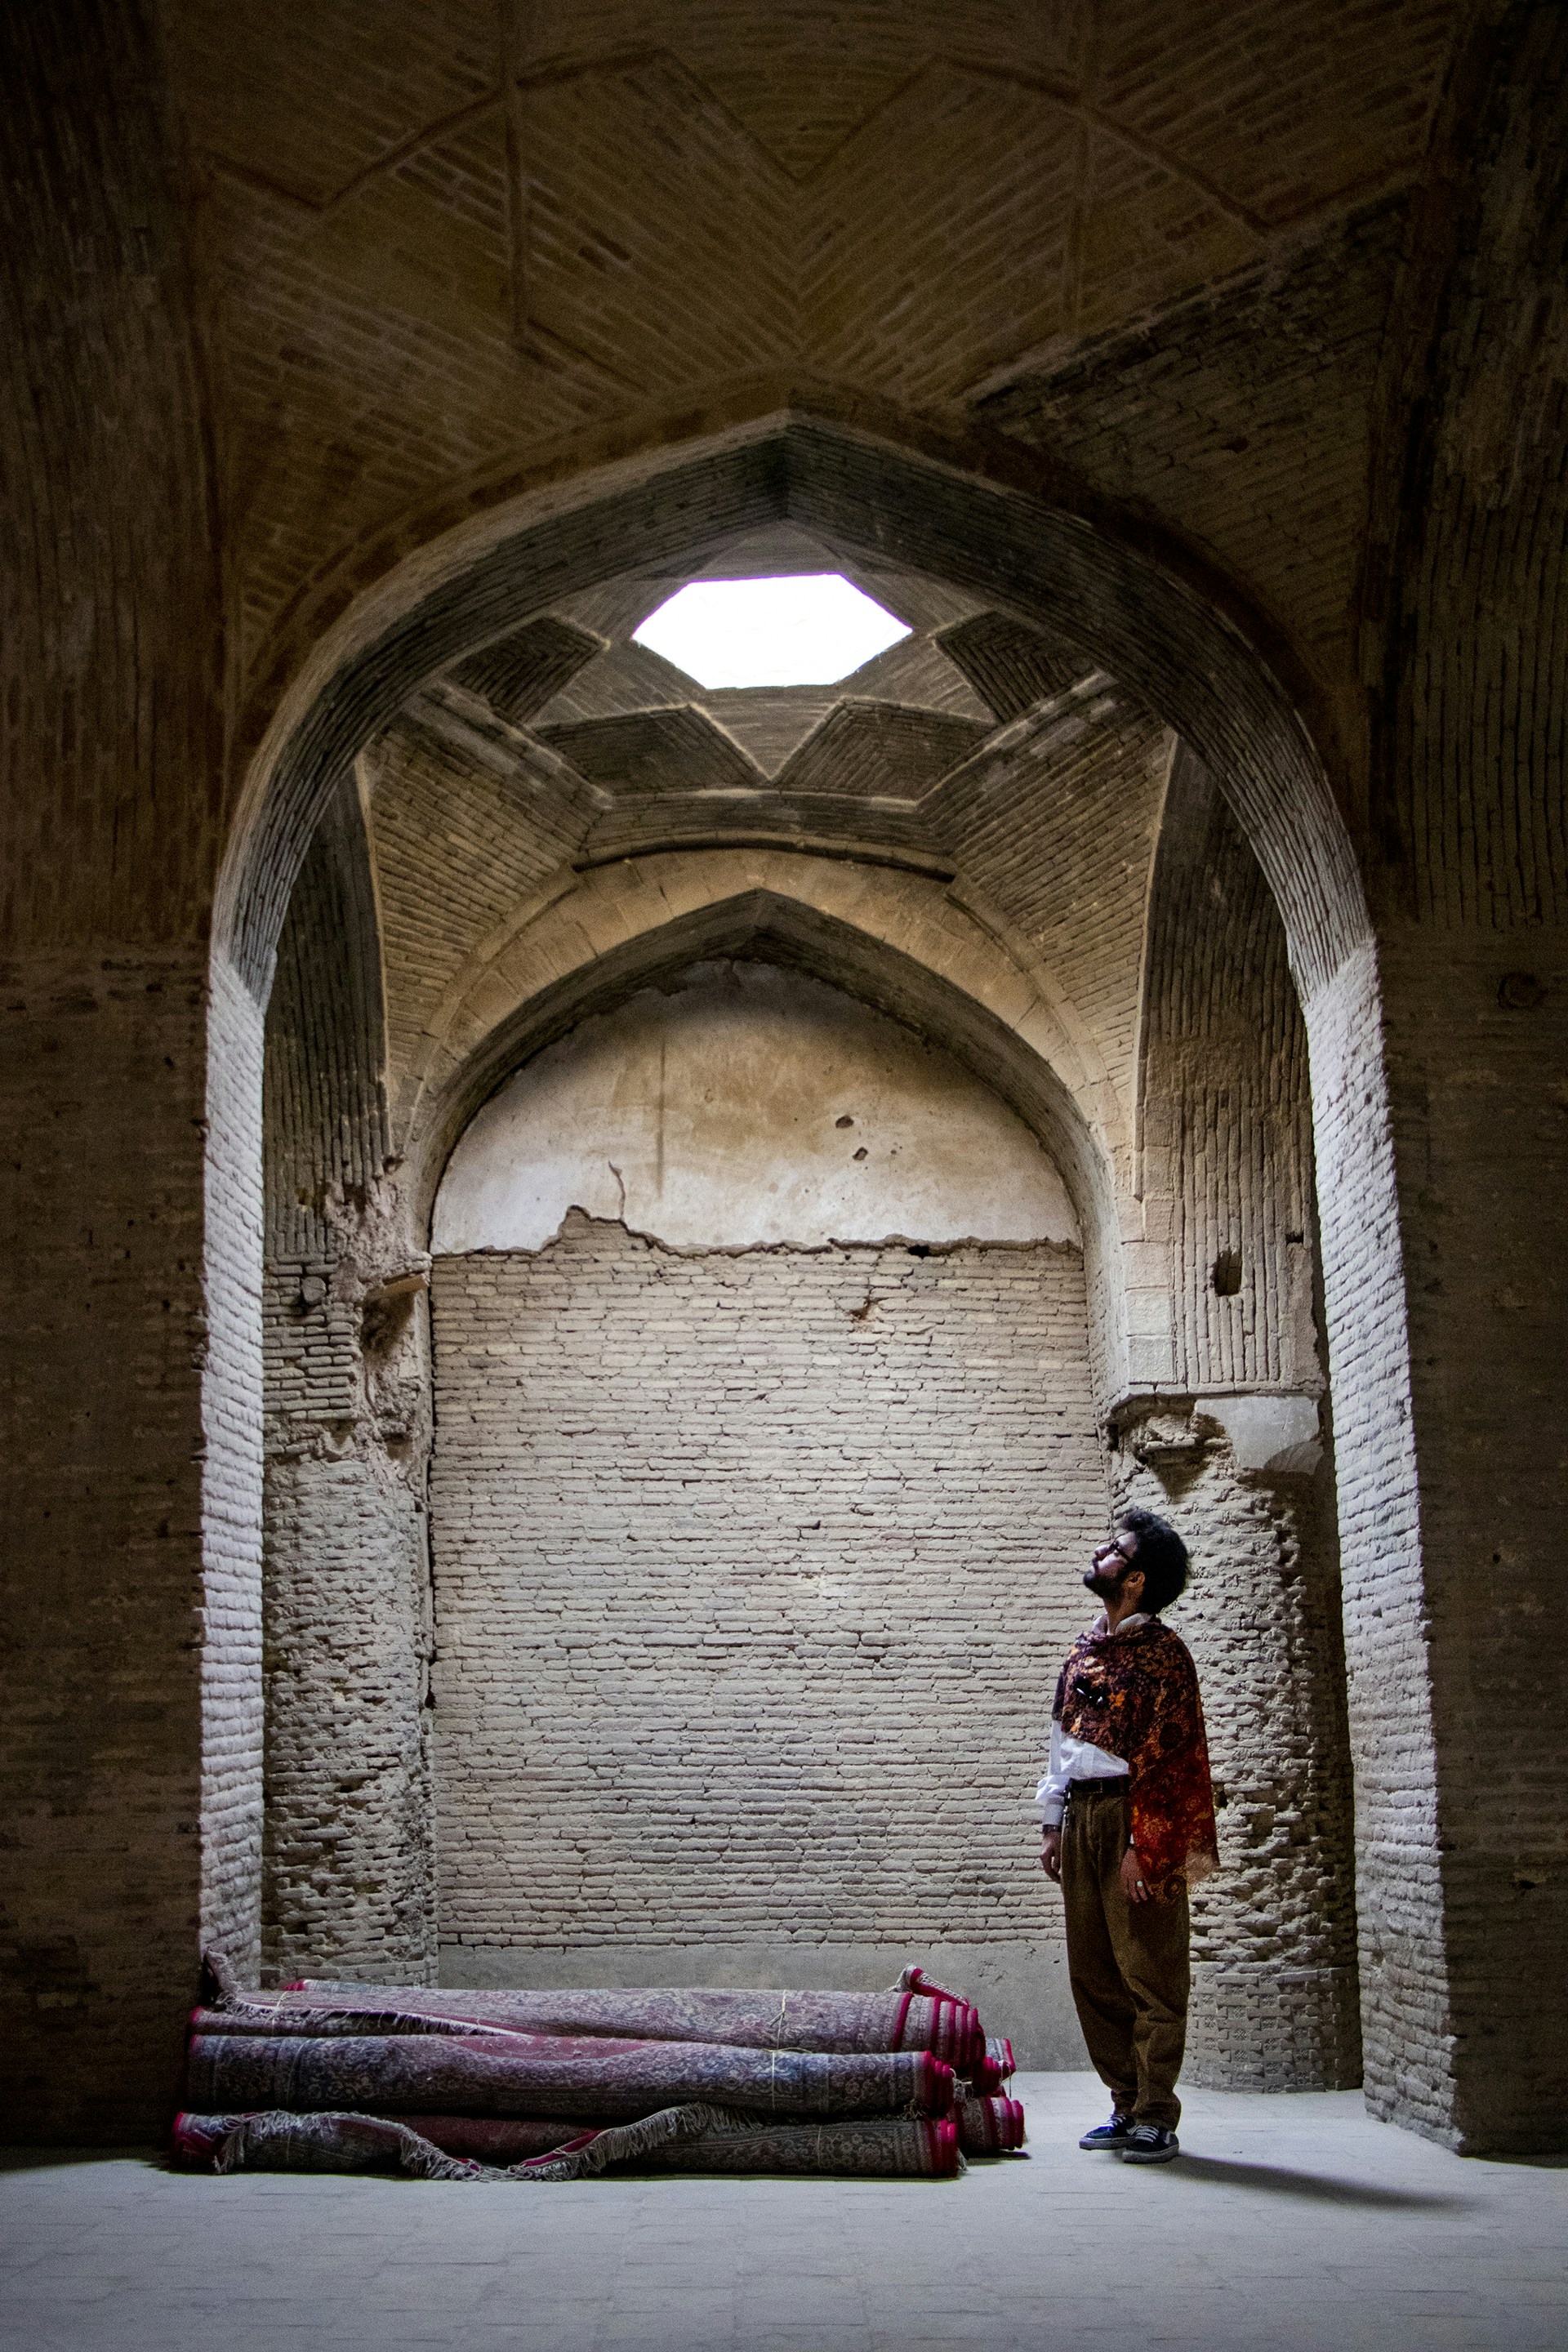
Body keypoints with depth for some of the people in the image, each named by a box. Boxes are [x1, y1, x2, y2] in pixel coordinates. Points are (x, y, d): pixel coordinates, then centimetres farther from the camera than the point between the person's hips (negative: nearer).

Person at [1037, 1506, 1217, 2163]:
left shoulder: (1162, 1653, -8)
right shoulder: (1084, 1649, 16)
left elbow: (1166, 1758, -13)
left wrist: (1142, 1845, -17)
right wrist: (1054, 1825, 14)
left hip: (1134, 1818, -8)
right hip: (1082, 1815, 8)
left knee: (1148, 1973, -3)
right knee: (1092, 1971, 10)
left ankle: (1156, 2117, 2)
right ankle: (1126, 2106, 19)